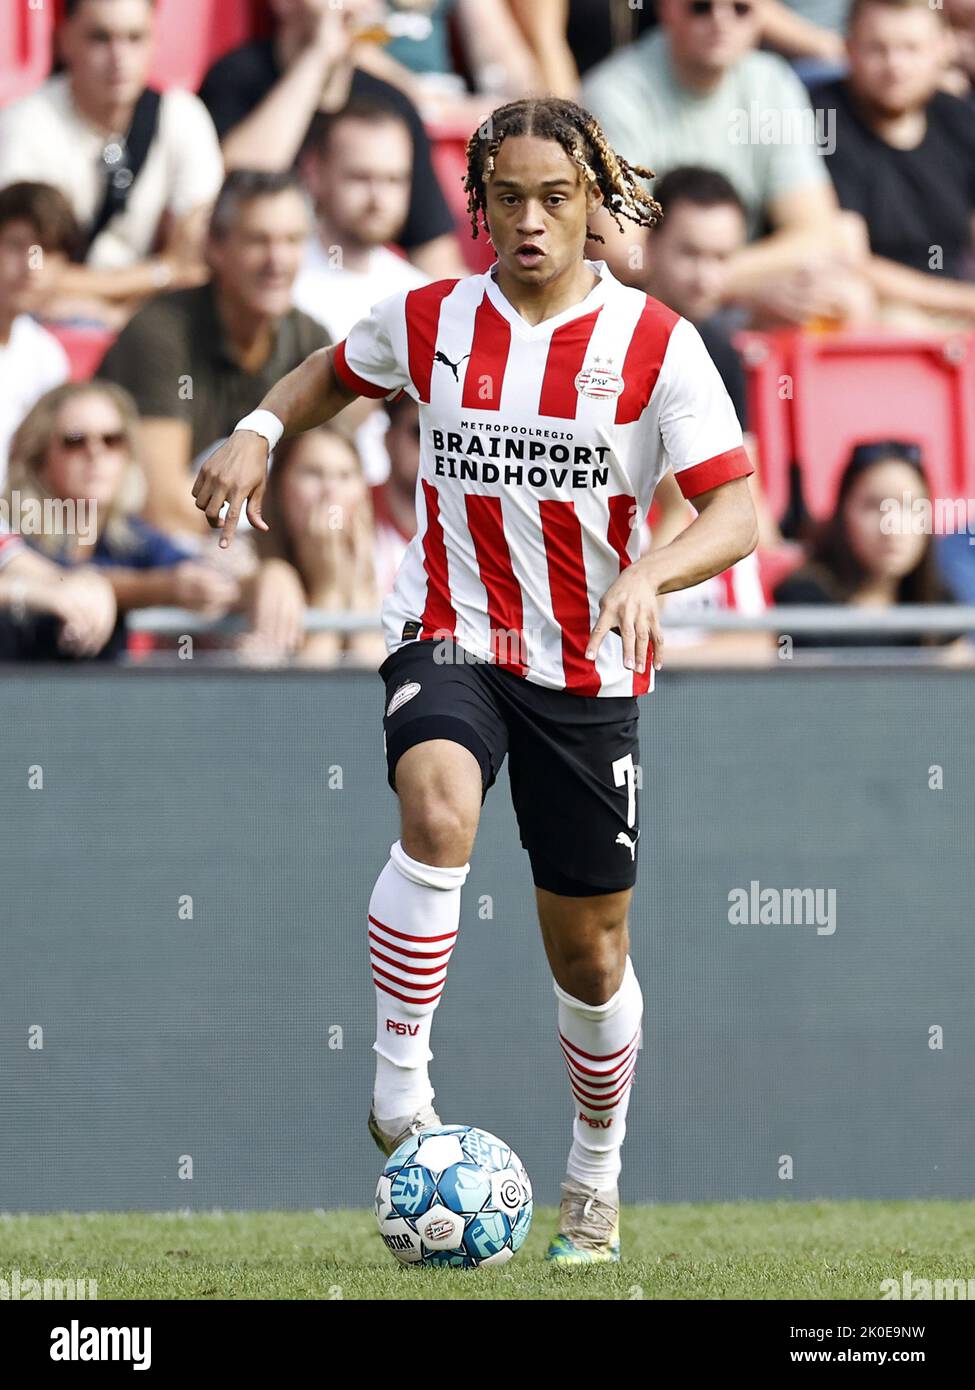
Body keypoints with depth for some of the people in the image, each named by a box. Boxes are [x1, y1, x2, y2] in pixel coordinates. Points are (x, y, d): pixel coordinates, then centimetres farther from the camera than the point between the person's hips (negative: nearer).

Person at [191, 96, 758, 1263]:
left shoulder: (654, 344, -8)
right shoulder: (428, 322, -1)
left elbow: (735, 513, -11)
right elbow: (332, 375, 21)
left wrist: (649, 577, -31)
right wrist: (258, 432, 0)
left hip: (589, 665, 0)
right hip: (449, 638, 0)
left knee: (588, 949, 9)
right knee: (438, 811, -34)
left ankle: (595, 1179, 32)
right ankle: (400, 1089, -28)